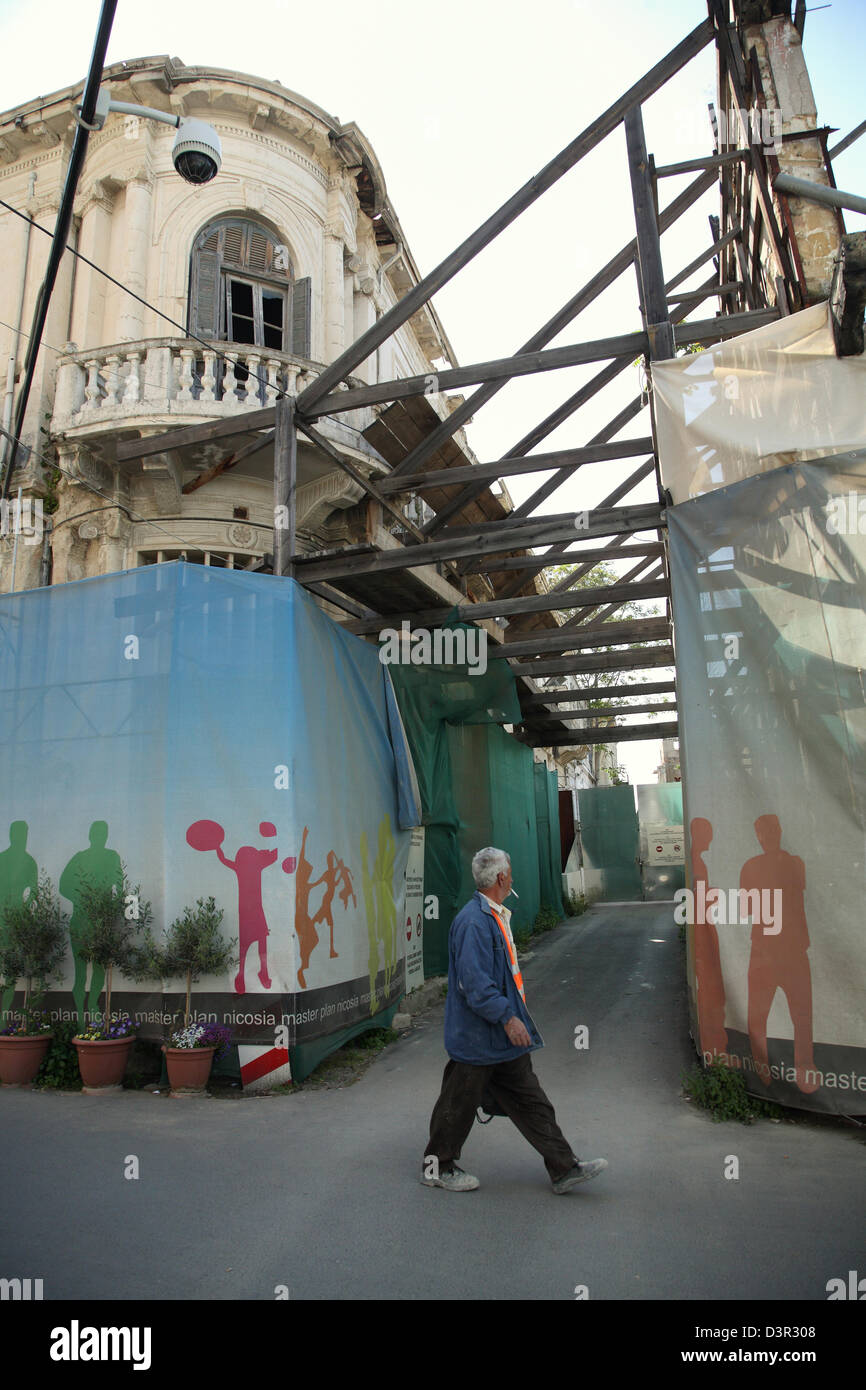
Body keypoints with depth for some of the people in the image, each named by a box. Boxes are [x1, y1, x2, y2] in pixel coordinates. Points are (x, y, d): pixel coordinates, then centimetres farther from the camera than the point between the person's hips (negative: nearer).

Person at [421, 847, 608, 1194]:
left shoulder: (495, 917, 11)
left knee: (531, 1101, 12)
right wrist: (507, 1018, -25)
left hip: (503, 1037, 10)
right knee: (459, 1104, 7)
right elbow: (473, 982, -28)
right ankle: (436, 1168, 25)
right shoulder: (473, 922, -23)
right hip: (476, 1039, -10)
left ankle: (564, 1169, 18)